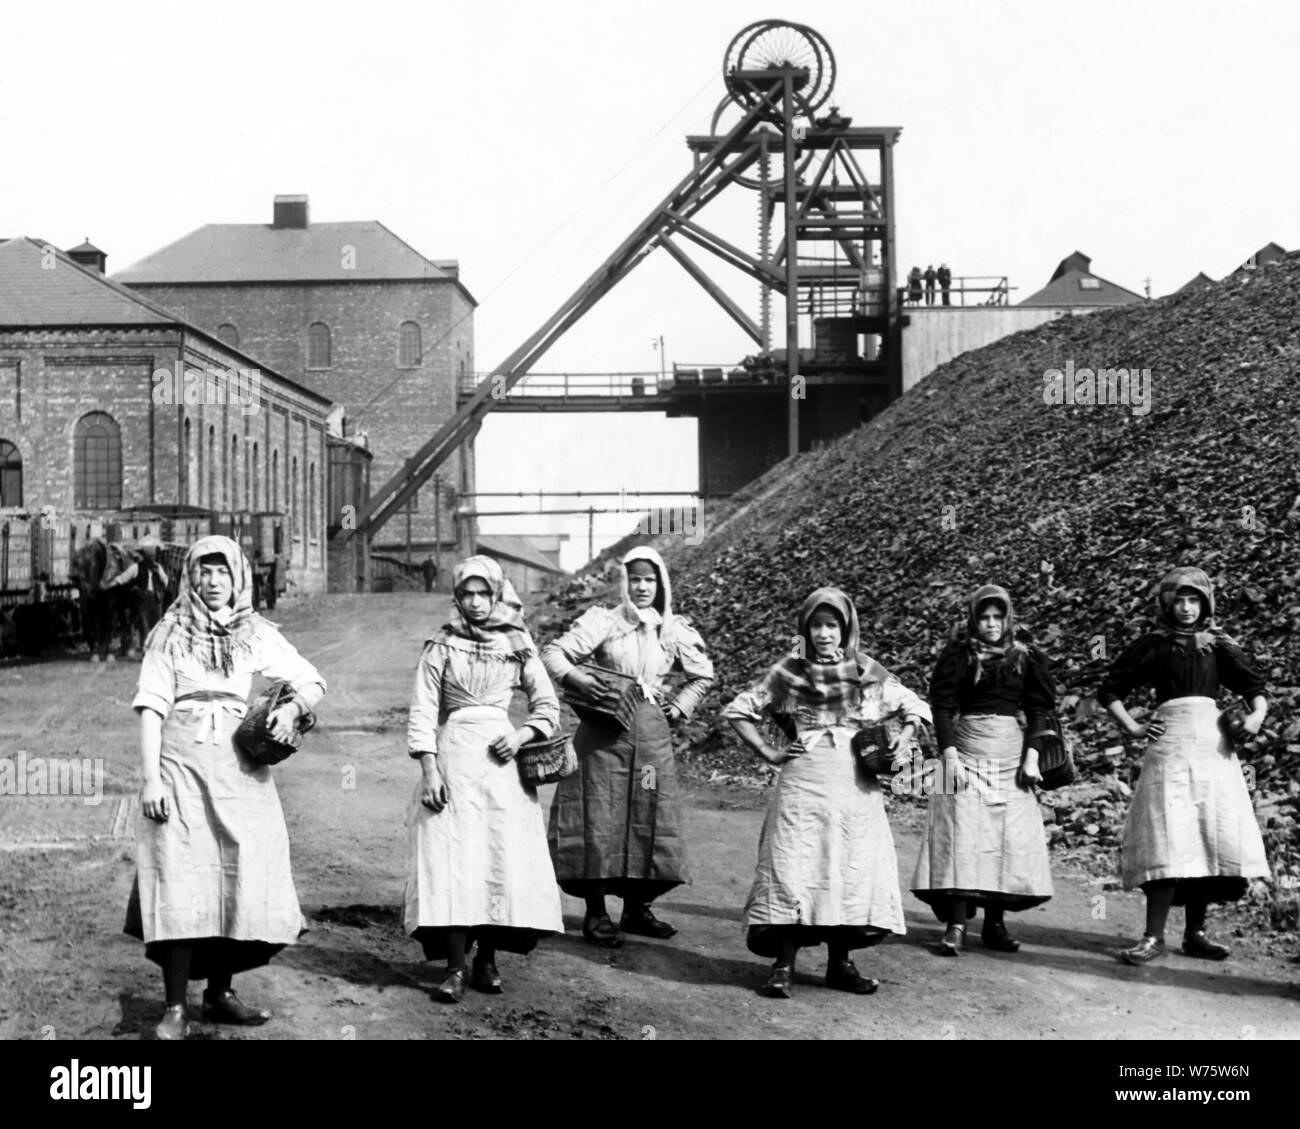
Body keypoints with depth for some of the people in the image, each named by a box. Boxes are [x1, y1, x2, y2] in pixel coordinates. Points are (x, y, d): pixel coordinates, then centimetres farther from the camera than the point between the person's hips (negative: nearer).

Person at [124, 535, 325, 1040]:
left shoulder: (258, 635, 10)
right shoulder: (171, 634, 4)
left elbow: (312, 681, 13)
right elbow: (151, 706, -1)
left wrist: (293, 707, -10)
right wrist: (151, 777, -11)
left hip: (240, 769, 3)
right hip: (181, 764, -3)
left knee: (242, 880, 3)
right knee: (182, 884, -9)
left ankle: (219, 991, 18)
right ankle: (175, 1008, -6)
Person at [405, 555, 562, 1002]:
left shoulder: (517, 646, 8)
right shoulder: (441, 647, 4)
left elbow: (548, 706, 12)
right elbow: (423, 711, 1)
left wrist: (521, 736, -6)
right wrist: (428, 769, -9)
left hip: (500, 758, 2)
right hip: (452, 756, -2)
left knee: (504, 856, -2)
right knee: (453, 857, -9)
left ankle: (487, 959, 9)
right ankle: (456, 967, -8)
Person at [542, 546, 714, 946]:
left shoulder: (674, 631, 9)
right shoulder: (603, 622, -2)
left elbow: (703, 676, 23)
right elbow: (553, 653, -6)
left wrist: (680, 707, 10)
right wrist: (575, 677, -23)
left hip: (652, 734, 4)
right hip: (604, 735, -4)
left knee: (649, 820, 6)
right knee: (600, 820, -5)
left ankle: (637, 909, 18)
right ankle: (596, 914, 2)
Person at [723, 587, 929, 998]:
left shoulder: (869, 673, 9)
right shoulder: (788, 673, 5)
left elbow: (914, 706, 18)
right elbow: (737, 710, 9)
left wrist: (904, 738, -1)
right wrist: (768, 753, 0)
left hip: (856, 786, 2)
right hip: (802, 781, -2)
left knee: (854, 870, 2)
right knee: (792, 868, -10)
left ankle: (840, 963, 13)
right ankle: (784, 964, -6)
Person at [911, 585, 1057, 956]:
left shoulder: (1025, 657, 7)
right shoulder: (958, 654, 0)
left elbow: (1039, 709, 6)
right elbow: (942, 706, -4)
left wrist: (1031, 757, -5)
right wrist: (950, 756, -13)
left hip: (1012, 754, 3)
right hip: (966, 751, -3)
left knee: (1011, 839, 0)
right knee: (961, 835, -9)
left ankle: (995, 923, 7)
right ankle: (956, 924, -11)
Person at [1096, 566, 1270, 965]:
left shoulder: (1218, 645, 13)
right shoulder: (1154, 645, 8)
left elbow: (1256, 688, 14)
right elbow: (1109, 691, 11)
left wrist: (1256, 715, -6)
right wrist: (1132, 728, 0)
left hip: (1213, 746, 3)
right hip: (1169, 746, -3)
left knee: (1213, 839, 0)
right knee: (1168, 840, -11)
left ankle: (1195, 932, 10)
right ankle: (1154, 936, -11)